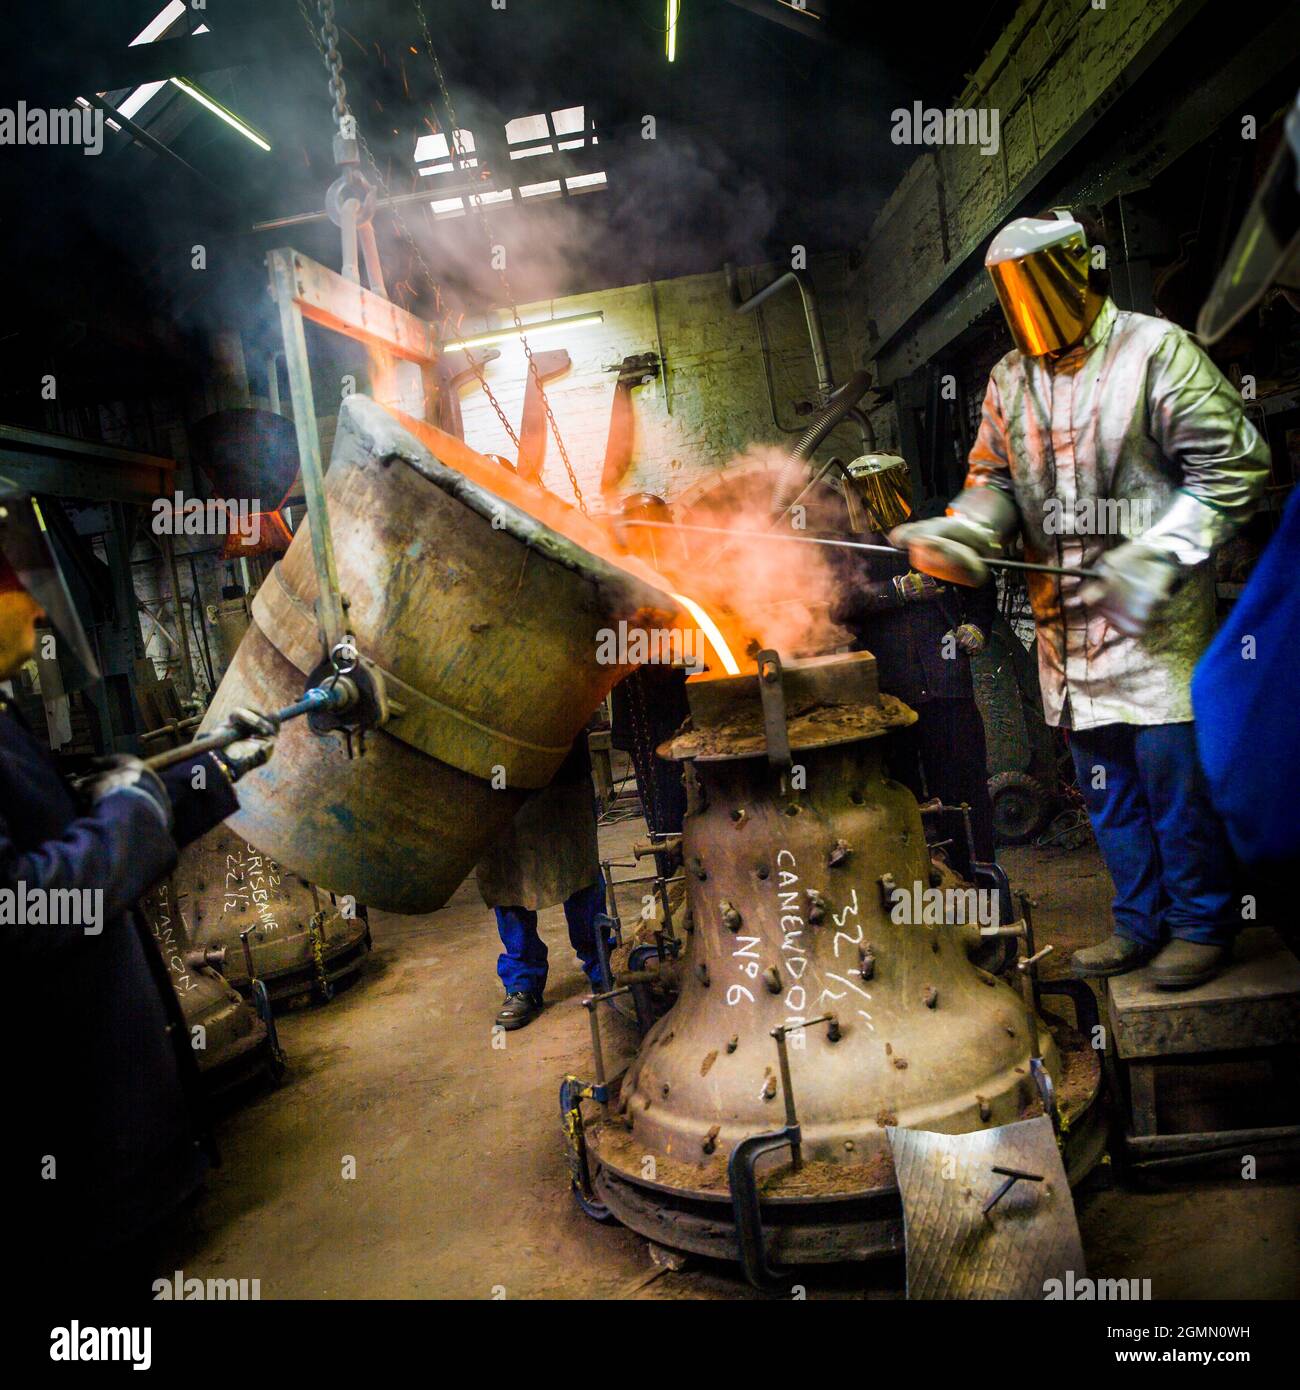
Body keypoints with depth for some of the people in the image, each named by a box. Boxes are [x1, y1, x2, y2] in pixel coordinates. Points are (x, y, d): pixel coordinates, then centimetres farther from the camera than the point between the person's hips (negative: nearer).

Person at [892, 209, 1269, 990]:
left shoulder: (1156, 352, -6)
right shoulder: (1011, 380, 11)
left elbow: (1233, 466, -8)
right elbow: (995, 479, 15)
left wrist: (1158, 554, -18)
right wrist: (960, 532, -6)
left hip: (1157, 614, -5)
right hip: (1067, 618, 6)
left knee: (1173, 765, -2)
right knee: (1104, 779, 12)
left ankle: (1202, 921, 19)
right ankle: (1142, 922, 27)